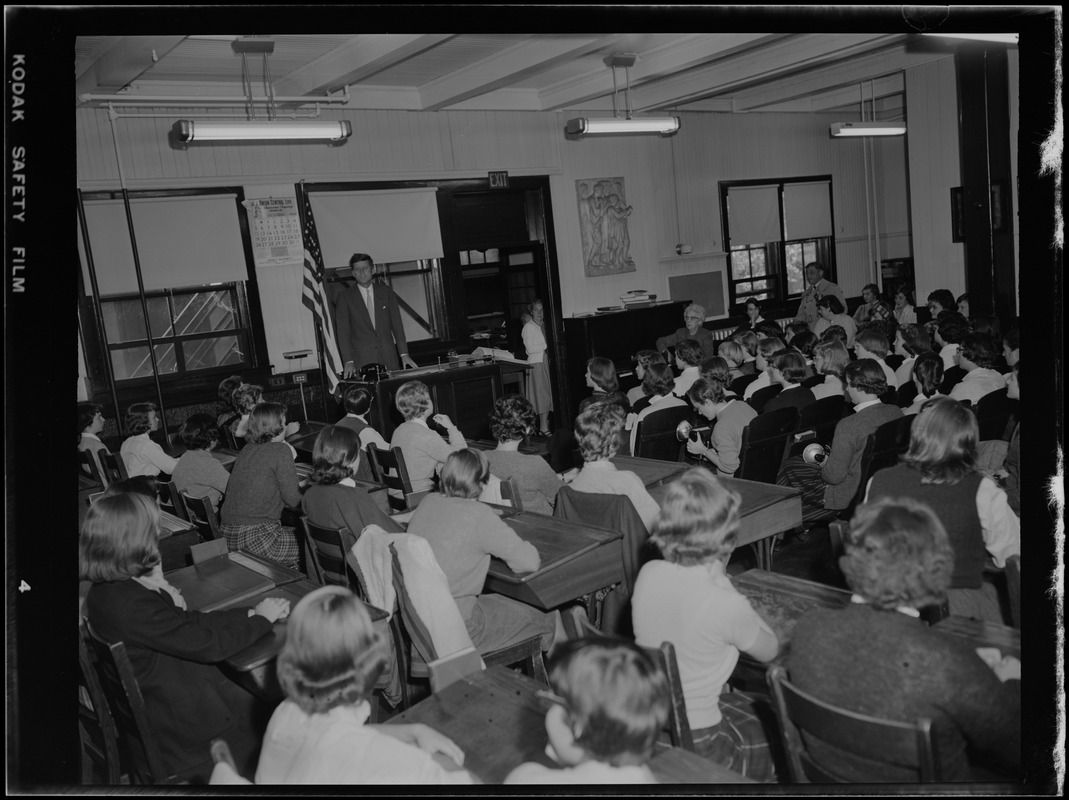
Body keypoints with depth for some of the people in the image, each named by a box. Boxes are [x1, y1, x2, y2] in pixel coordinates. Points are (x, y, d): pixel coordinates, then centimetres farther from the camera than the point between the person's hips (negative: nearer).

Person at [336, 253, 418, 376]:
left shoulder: (386, 292, 11)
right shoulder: (344, 298, 5)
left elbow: (397, 324, 8)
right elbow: (343, 332, 0)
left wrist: (404, 354, -1)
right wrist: (348, 361, -12)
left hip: (389, 358, 2)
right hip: (361, 361, -2)